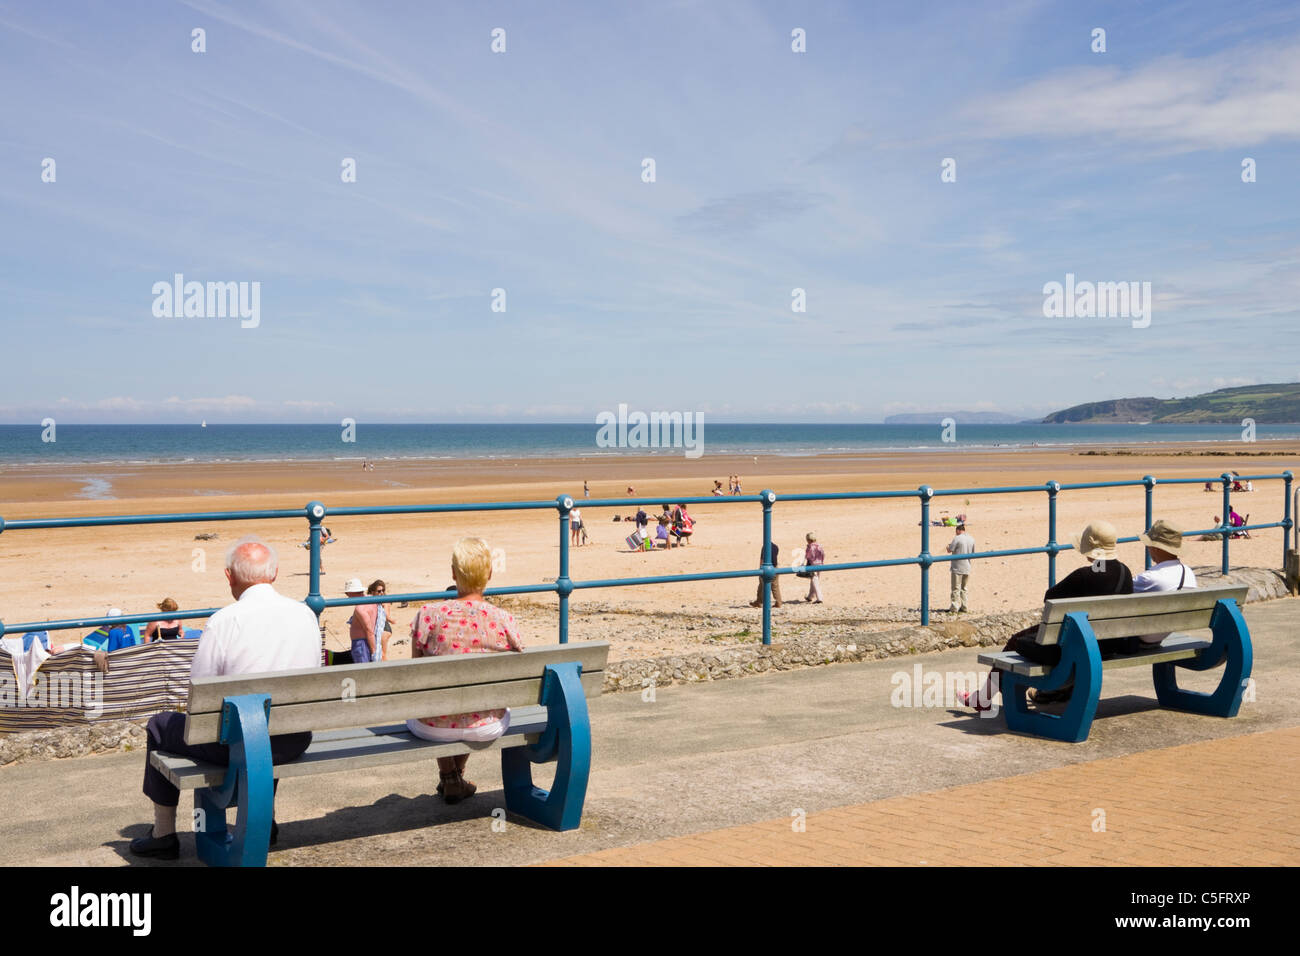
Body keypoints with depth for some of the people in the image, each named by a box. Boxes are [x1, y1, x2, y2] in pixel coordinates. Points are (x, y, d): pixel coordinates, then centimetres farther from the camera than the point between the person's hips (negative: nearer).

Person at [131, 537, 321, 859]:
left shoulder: (224, 621, -15)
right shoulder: (306, 614, 0)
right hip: (297, 741, 5)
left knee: (159, 726, 21)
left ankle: (164, 835, 31)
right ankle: (264, 818, 48)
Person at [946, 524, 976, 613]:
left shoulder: (957, 538, -12)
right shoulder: (971, 539, 8)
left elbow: (949, 550, -10)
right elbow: (973, 553, 15)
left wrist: (948, 545, 11)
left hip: (957, 568, -6)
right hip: (967, 568, 6)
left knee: (956, 589, -3)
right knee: (963, 588, 16)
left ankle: (954, 609, -5)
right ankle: (963, 608, 17)